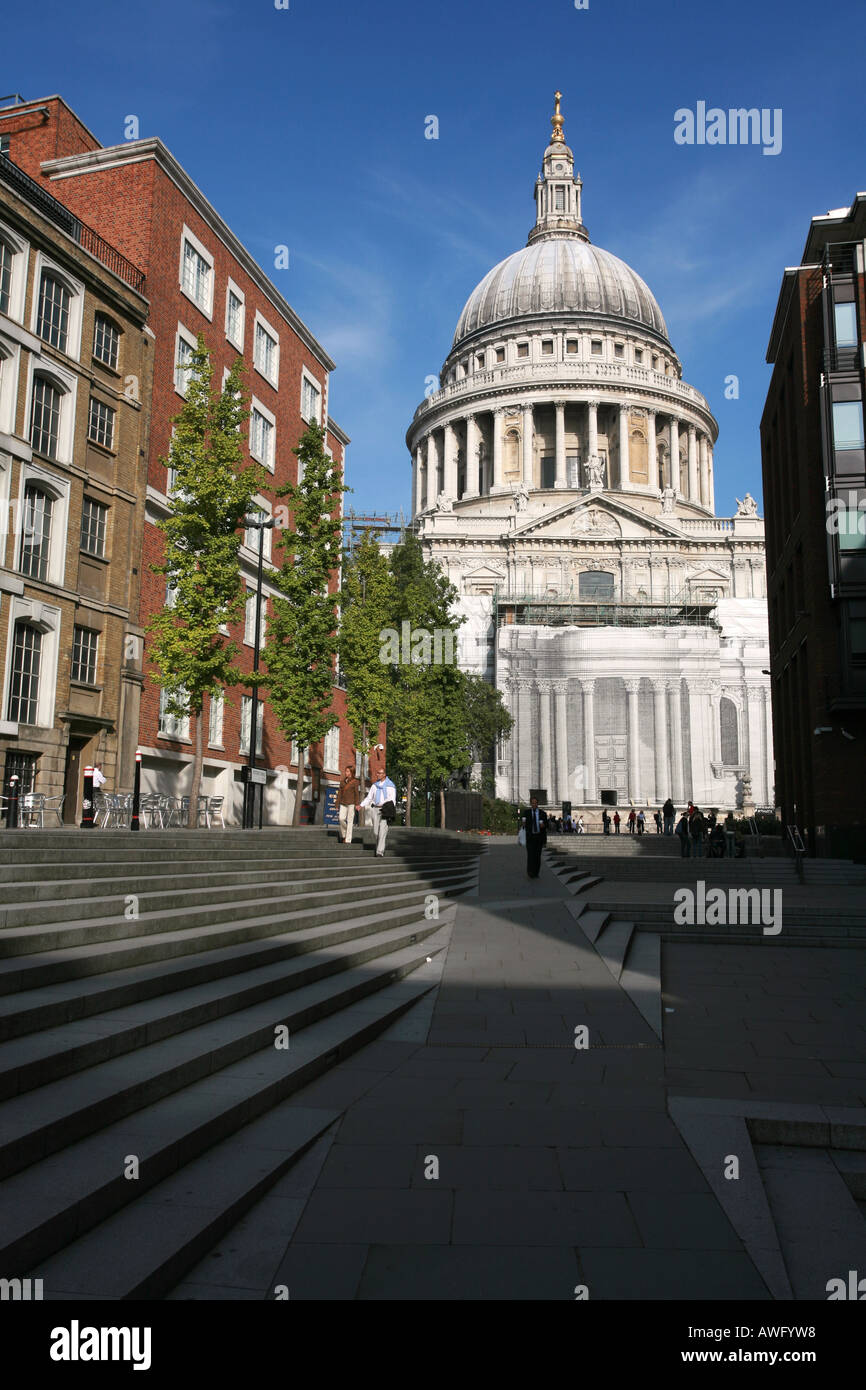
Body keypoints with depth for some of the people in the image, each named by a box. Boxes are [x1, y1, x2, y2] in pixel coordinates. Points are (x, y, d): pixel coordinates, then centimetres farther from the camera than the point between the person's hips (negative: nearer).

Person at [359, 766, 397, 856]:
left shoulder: (390, 786, -2)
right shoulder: (375, 785, 12)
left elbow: (392, 800, -5)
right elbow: (369, 798, 16)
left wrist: (390, 811, -18)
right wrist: (361, 805, 2)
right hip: (375, 809, 5)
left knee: (382, 831, -13)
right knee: (376, 831, 3)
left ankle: (379, 852, -14)